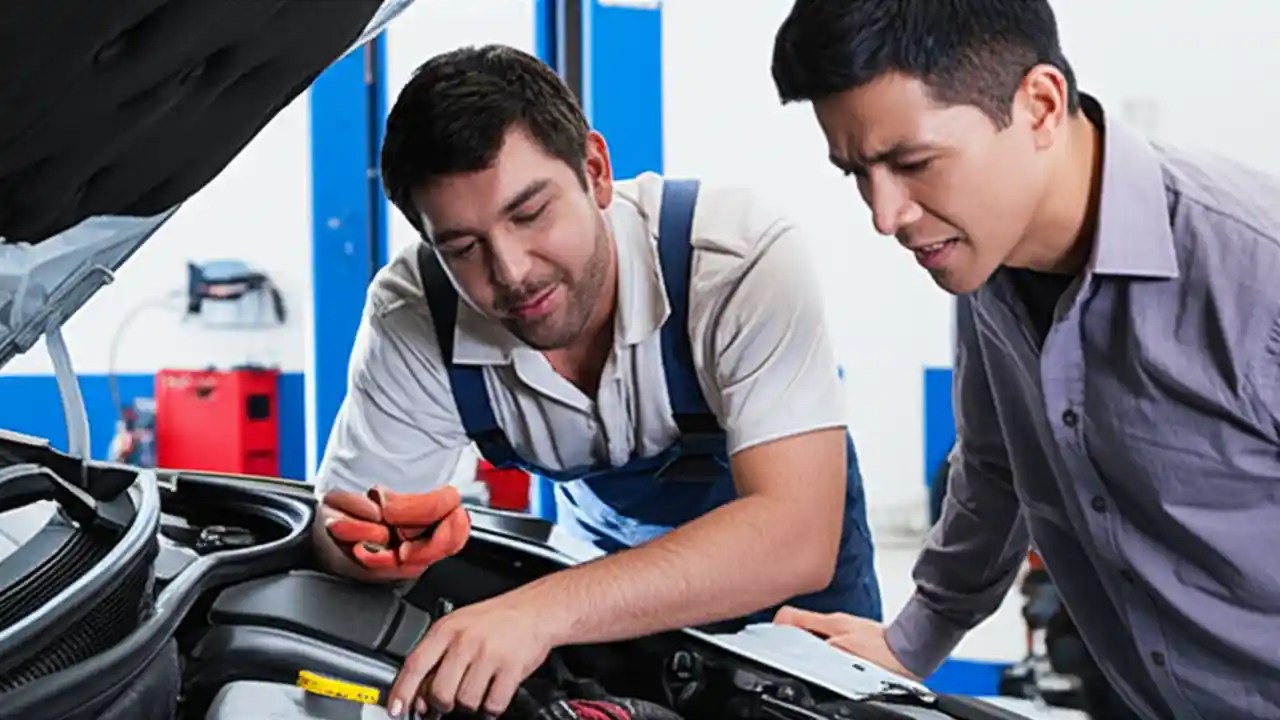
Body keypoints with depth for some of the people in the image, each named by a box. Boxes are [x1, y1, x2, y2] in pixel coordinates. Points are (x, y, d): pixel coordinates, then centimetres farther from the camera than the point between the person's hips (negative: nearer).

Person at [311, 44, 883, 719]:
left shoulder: (748, 259, -38)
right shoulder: (410, 315, -27)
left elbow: (798, 540, -45)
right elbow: (340, 520, -16)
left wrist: (544, 609, -56)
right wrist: (365, 541, -42)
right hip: (607, 536, 5)